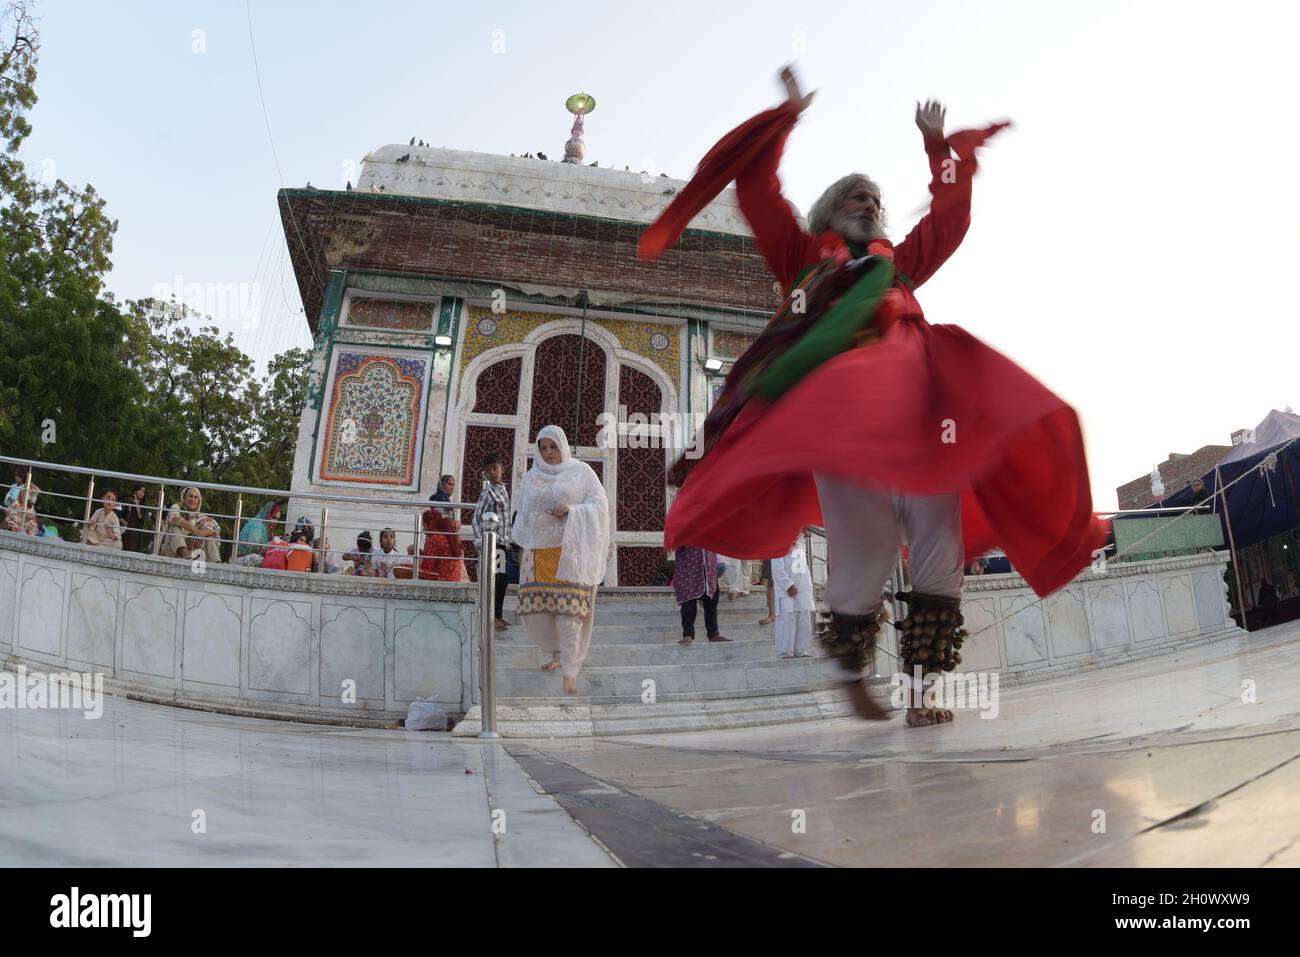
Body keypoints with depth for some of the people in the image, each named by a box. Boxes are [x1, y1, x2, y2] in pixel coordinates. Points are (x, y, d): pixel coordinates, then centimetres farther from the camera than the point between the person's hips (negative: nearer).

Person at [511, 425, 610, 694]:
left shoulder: (581, 471, 5)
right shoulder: (531, 477, 17)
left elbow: (600, 505, -1)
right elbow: (523, 515, 22)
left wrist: (570, 510, -16)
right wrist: (521, 548, 13)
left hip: (569, 550, -4)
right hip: (538, 551, 4)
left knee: (569, 609, -12)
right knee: (536, 608, 0)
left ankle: (570, 669, -9)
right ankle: (558, 653, 22)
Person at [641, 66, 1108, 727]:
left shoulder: (899, 262, 35)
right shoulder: (803, 256, 25)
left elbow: (950, 216, 35)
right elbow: (758, 193, 19)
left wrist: (937, 145, 36)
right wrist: (785, 118, 19)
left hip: (914, 403, 4)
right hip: (838, 404, -4)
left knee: (939, 537, -11)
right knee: (865, 550, -15)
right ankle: (852, 679, 5)